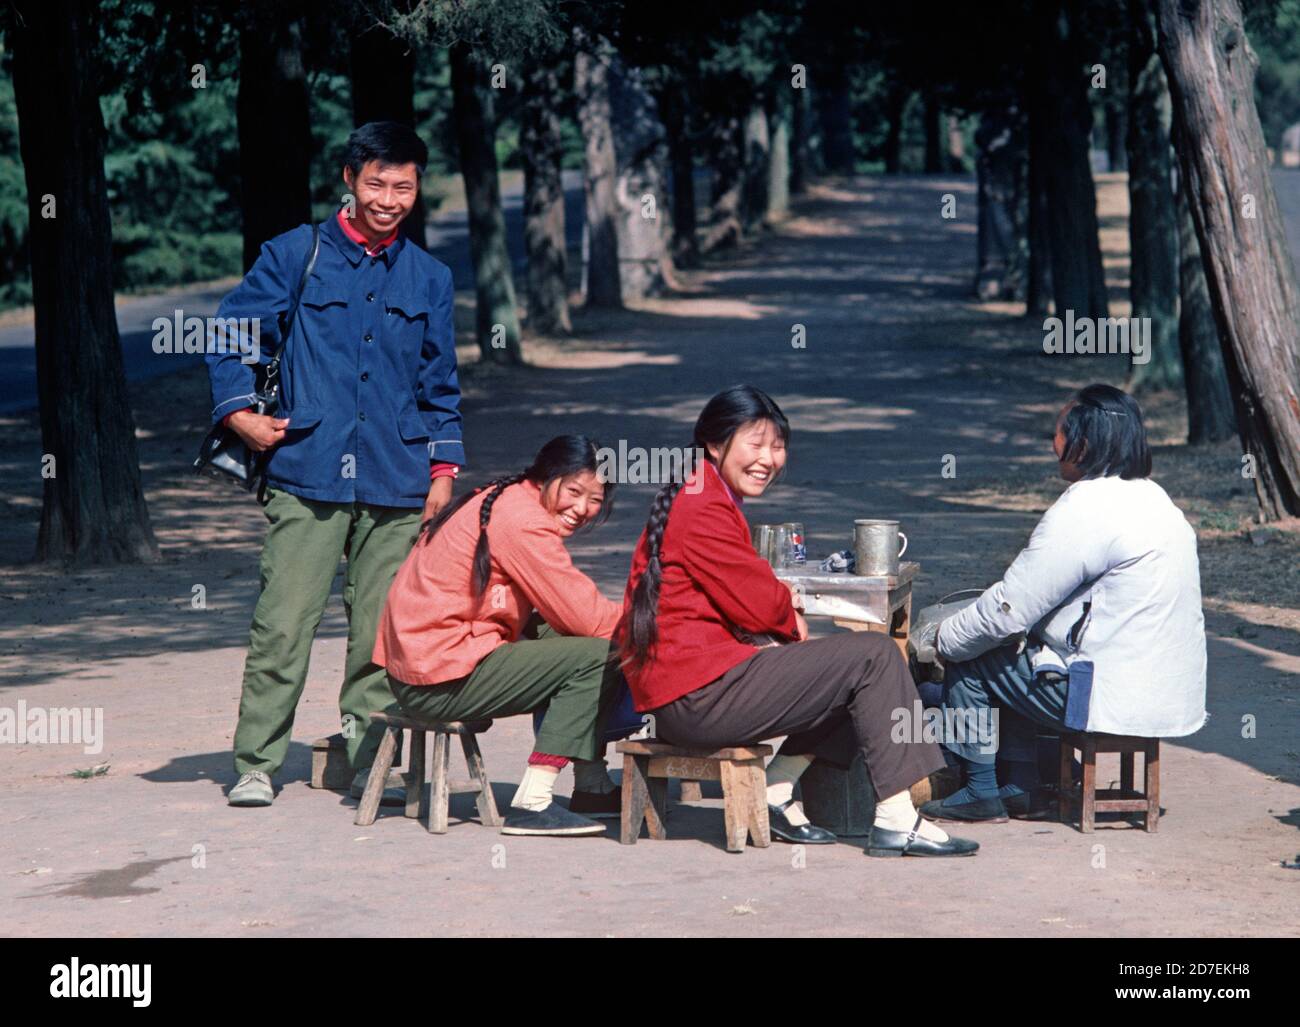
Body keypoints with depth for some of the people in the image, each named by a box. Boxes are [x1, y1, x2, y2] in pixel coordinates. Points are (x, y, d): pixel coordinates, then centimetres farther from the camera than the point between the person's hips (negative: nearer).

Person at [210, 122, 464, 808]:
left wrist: (444, 468, 11)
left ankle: (366, 762, 11)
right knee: (283, 624, -7)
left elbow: (440, 387, 19)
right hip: (308, 476, -3)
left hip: (397, 488, 3)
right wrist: (239, 412, -2)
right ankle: (256, 765, 0)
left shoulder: (429, 279, 15)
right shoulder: (295, 257, 5)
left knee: (382, 630, 2)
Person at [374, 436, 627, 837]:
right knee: (596, 656, -14)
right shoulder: (522, 522, -16)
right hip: (441, 683, -11)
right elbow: (584, 616, -15)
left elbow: (569, 606, 16)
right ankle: (532, 804, -16)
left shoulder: (499, 500, 16)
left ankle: (592, 787, 15)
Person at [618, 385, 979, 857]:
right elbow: (759, 606, -14)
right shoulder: (704, 512, -15)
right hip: (700, 698, -11)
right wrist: (790, 615, 8)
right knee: (874, 657, -8)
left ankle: (777, 792, 9)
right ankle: (896, 820, -9)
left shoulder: (695, 498, 19)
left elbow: (740, 596, 20)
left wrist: (783, 614, 1)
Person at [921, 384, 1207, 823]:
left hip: (1113, 700, -10)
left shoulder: (1085, 509, -18)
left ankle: (980, 792, 15)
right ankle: (1022, 787, 25)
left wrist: (946, 637, 2)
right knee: (1020, 649, 26)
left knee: (967, 659, 4)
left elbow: (1008, 610, -16)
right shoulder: (1150, 496, 12)